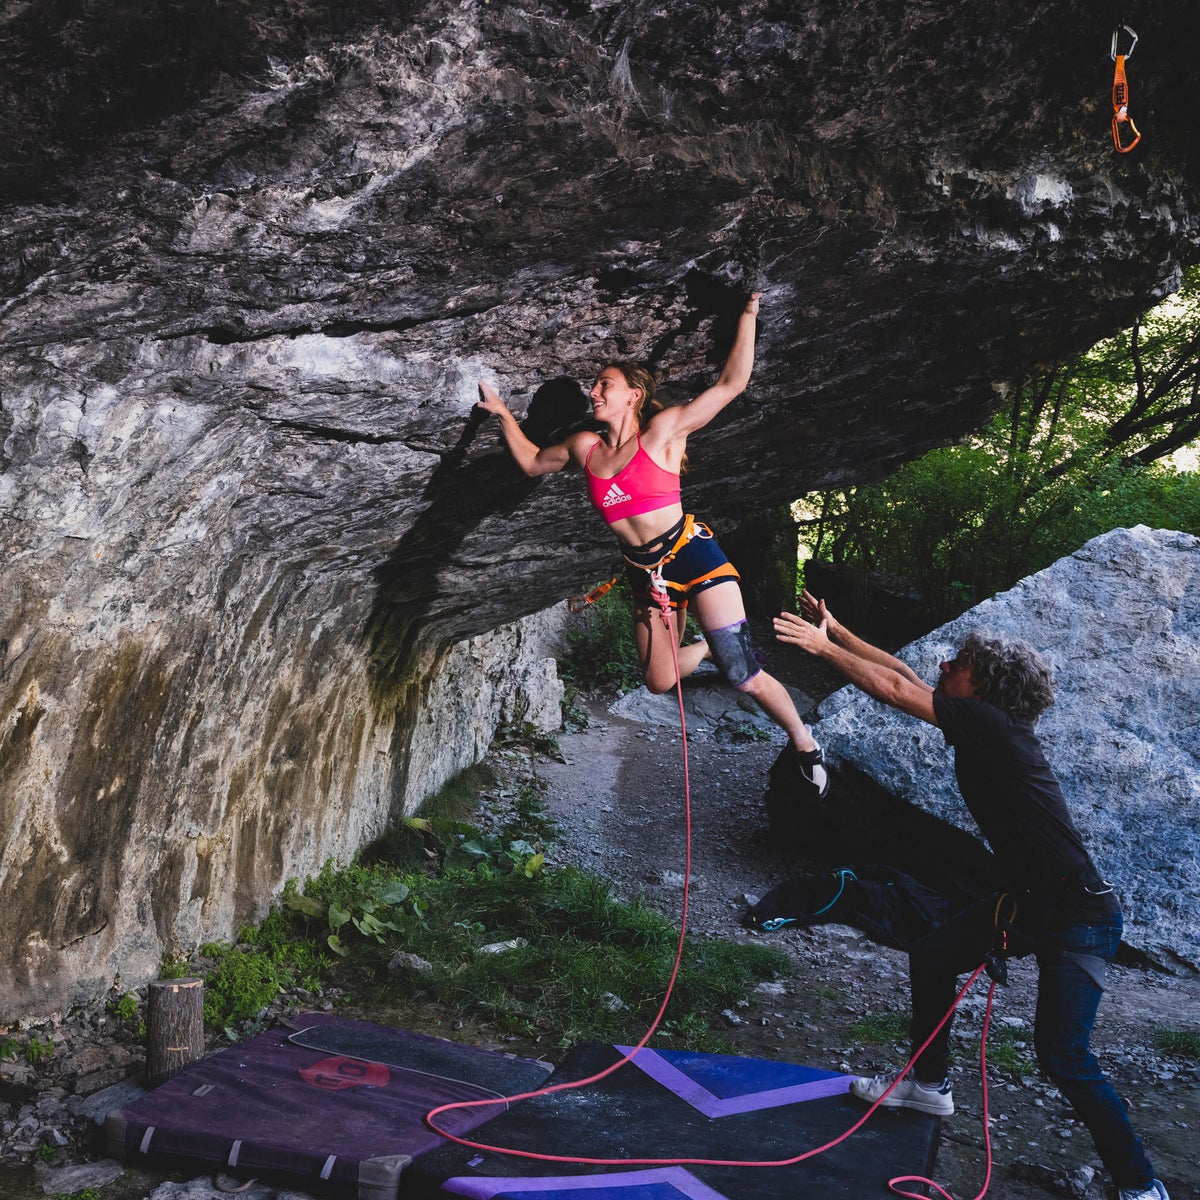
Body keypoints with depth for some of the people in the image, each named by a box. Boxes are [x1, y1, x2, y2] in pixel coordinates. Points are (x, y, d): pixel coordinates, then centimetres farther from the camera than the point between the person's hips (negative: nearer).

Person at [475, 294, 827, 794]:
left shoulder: (663, 430, -6)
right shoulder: (585, 446, 8)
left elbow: (731, 384, -10)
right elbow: (532, 462, 25)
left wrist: (747, 316, -10)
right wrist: (504, 413, 20)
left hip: (692, 556, -6)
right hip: (645, 574, 6)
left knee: (744, 677, -13)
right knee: (659, 682, 12)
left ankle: (804, 744, 9)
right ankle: (711, 644, 43)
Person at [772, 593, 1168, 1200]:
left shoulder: (993, 725, -21)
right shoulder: (982, 725, 4)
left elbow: (894, 689, -17)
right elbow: (903, 674, 12)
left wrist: (822, 647, -8)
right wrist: (836, 631, 14)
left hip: (1078, 917, -10)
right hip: (1030, 898, 10)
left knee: (1062, 1054, -11)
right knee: (931, 955, 15)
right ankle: (929, 1083, 33)